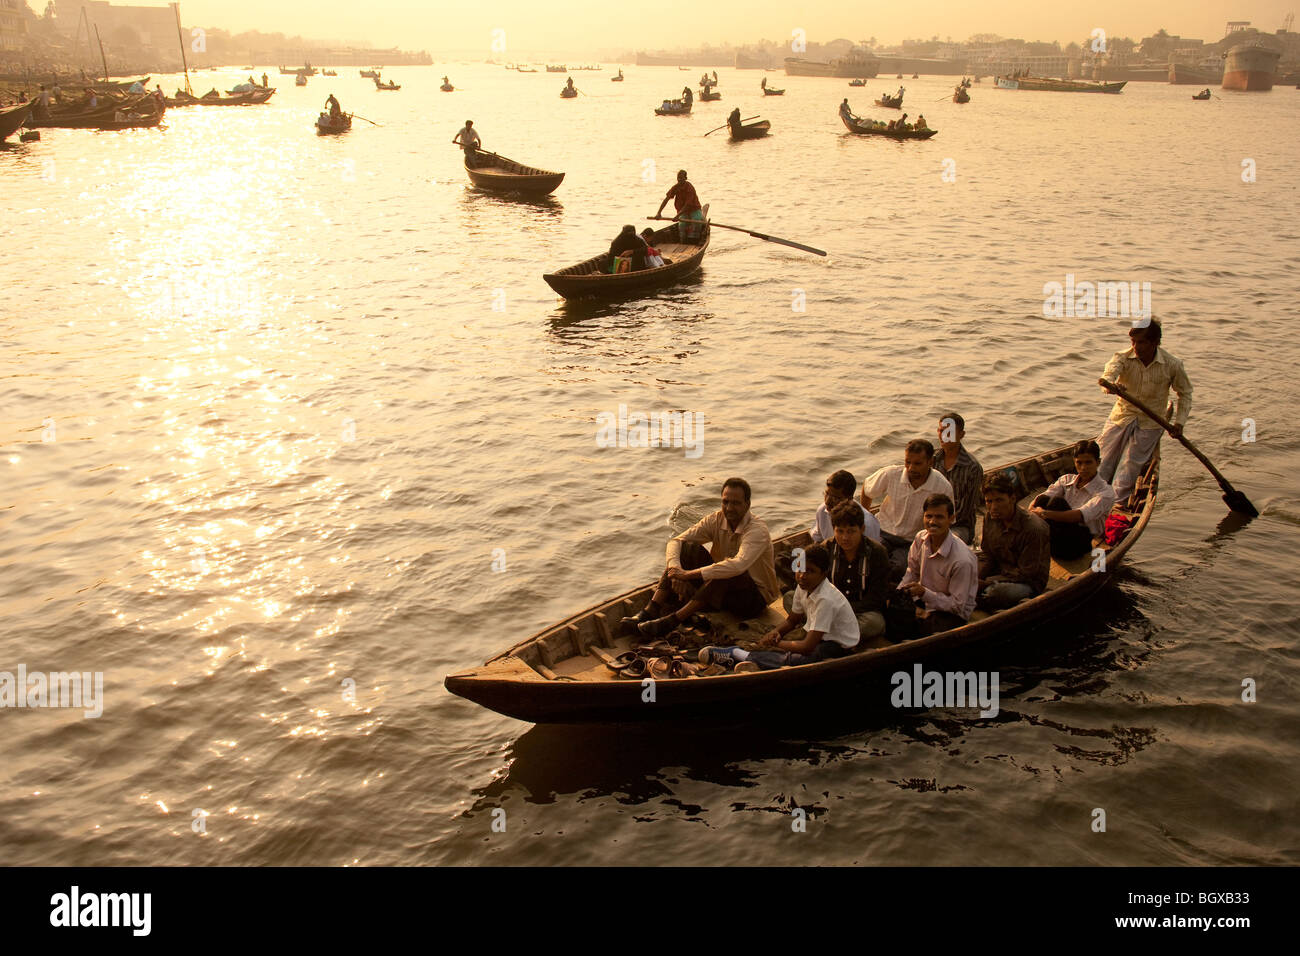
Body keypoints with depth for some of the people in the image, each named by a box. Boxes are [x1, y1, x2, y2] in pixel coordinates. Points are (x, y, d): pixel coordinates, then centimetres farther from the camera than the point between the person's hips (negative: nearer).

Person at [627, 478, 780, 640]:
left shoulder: (758, 530, -24)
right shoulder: (717, 520, -5)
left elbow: (738, 565, -42)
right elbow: (676, 541, -9)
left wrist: (690, 574, -42)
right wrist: (677, 571, -31)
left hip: (756, 597, -6)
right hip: (722, 590, 6)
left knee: (727, 576, -39)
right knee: (688, 547, -13)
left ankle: (672, 620, -35)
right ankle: (650, 611, -24)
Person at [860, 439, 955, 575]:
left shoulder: (943, 488, -13)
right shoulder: (890, 474, -10)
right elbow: (866, 489, 13)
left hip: (912, 542, -1)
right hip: (884, 533, 1)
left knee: (899, 566, -32)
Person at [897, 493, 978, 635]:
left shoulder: (962, 560, -27)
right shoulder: (920, 538, -6)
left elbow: (958, 605, -20)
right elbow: (912, 572, 12)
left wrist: (924, 593, -29)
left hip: (954, 614, -7)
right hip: (925, 601, 7)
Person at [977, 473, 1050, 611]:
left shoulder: (1034, 528, -25)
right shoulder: (990, 517, -4)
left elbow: (1025, 573, -20)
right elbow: (986, 556, 6)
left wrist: (986, 583, -23)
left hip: (1029, 583, -6)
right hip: (1000, 572, 6)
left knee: (999, 592, -38)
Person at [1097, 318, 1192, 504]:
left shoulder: (1172, 365, -11)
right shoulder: (1123, 358, -12)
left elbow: (1185, 393, 5)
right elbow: (1108, 374, -33)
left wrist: (1179, 421, -3)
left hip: (1149, 425, -2)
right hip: (1120, 419, 2)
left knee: (1125, 481, -7)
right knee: (1100, 468, 5)